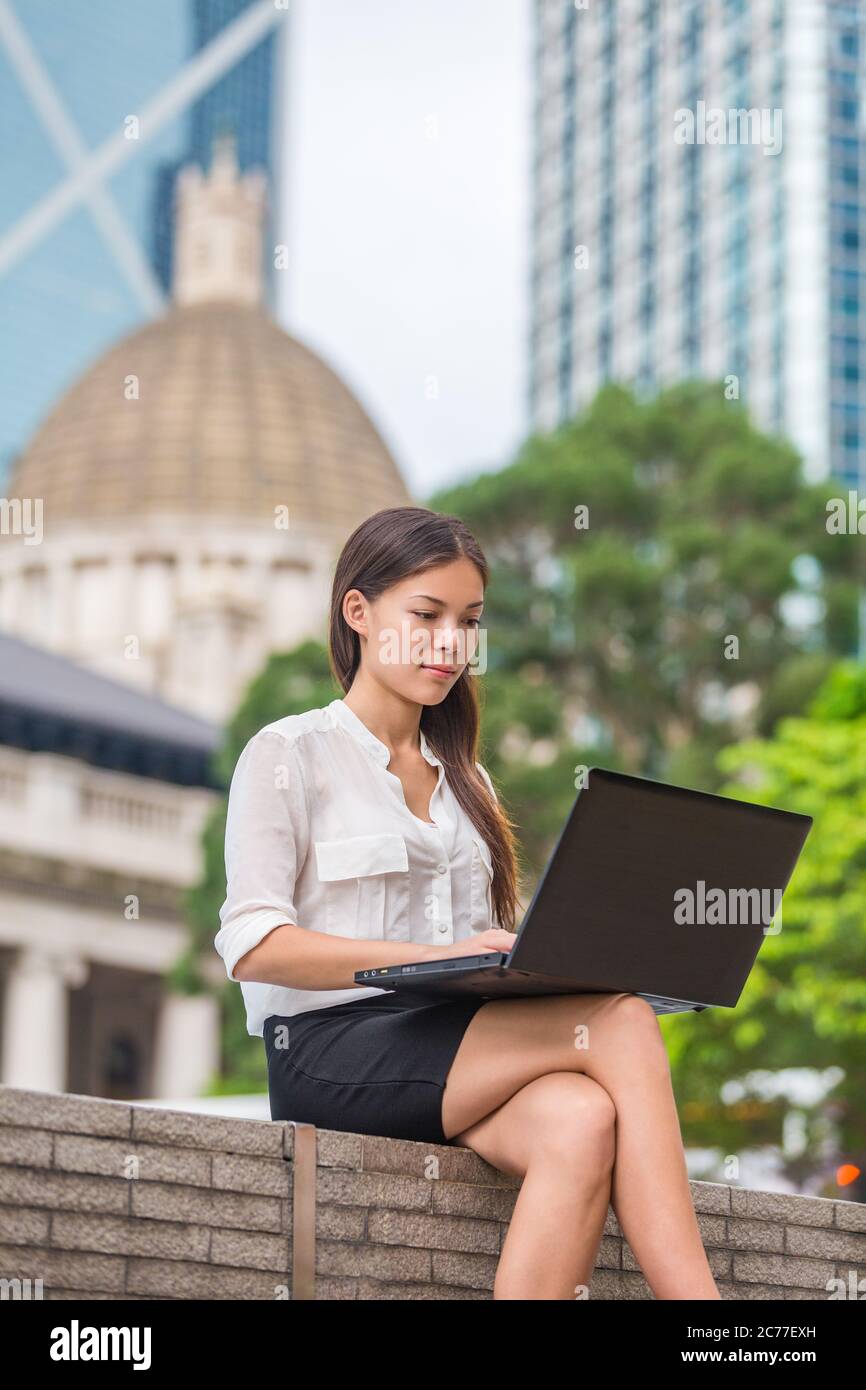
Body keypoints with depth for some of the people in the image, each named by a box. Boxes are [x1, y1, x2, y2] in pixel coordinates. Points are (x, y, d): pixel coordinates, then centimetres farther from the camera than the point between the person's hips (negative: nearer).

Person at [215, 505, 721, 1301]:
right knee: (622, 1023, -27)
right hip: (331, 1051, -5)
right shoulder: (290, 755, 6)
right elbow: (252, 947, -7)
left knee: (579, 1121, -33)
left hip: (452, 1046, 5)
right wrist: (439, 958, -17)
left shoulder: (463, 780, 27)